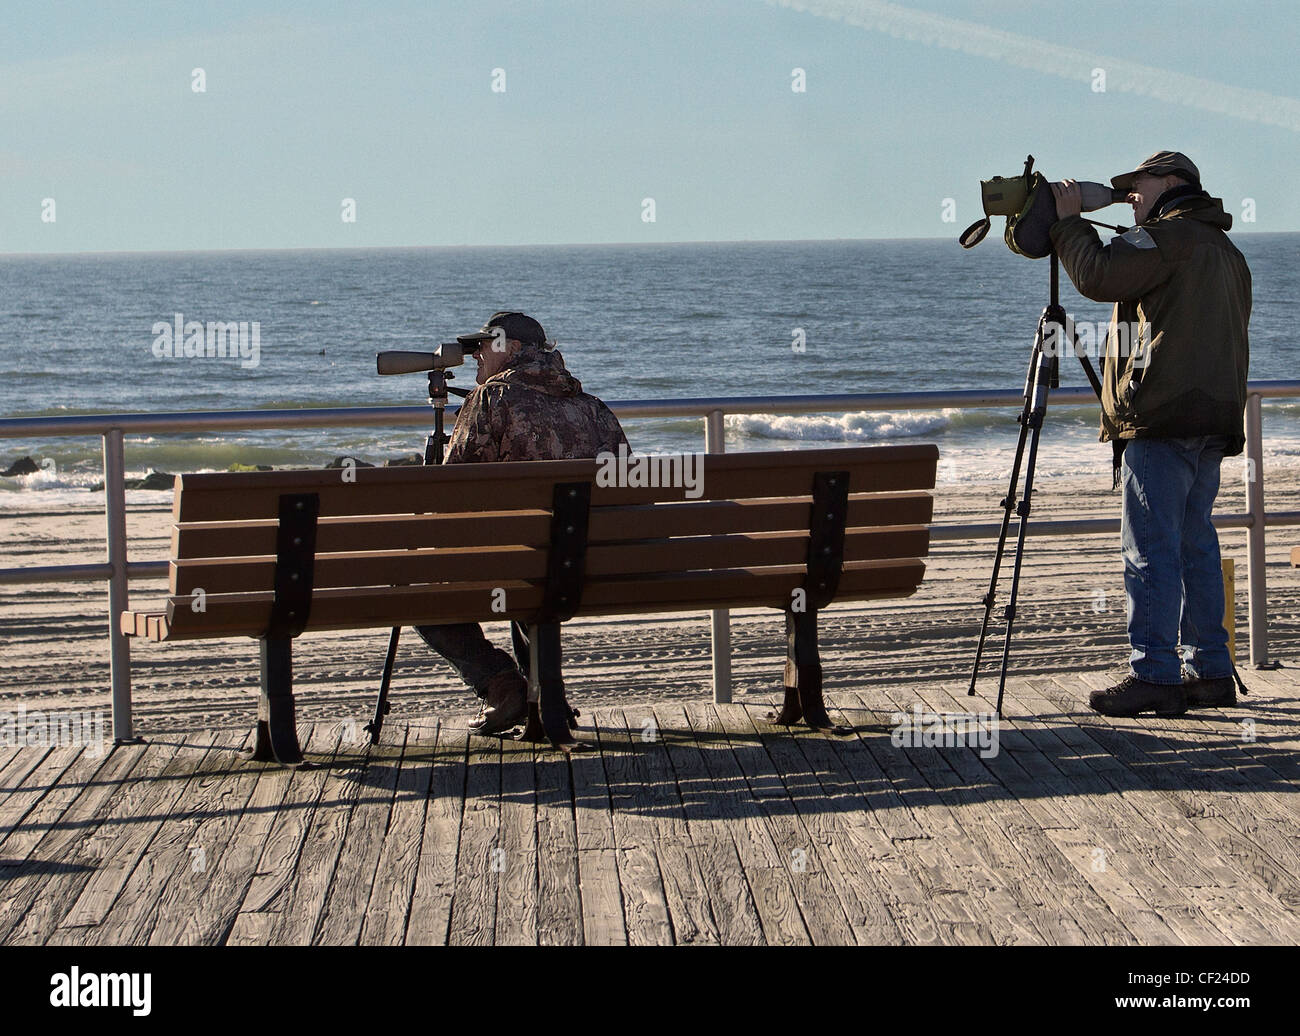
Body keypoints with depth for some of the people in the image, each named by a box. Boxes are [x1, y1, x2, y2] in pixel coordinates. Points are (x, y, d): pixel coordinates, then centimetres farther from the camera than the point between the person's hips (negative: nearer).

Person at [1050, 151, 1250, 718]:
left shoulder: (1167, 236, -7)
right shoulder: (1227, 252, 22)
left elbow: (1099, 276, -15)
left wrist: (1067, 222, -2)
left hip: (1161, 419, -9)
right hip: (1215, 418, 9)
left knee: (1151, 549, -9)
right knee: (1196, 545, 12)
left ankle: (1154, 675, -11)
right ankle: (1210, 671, 13)